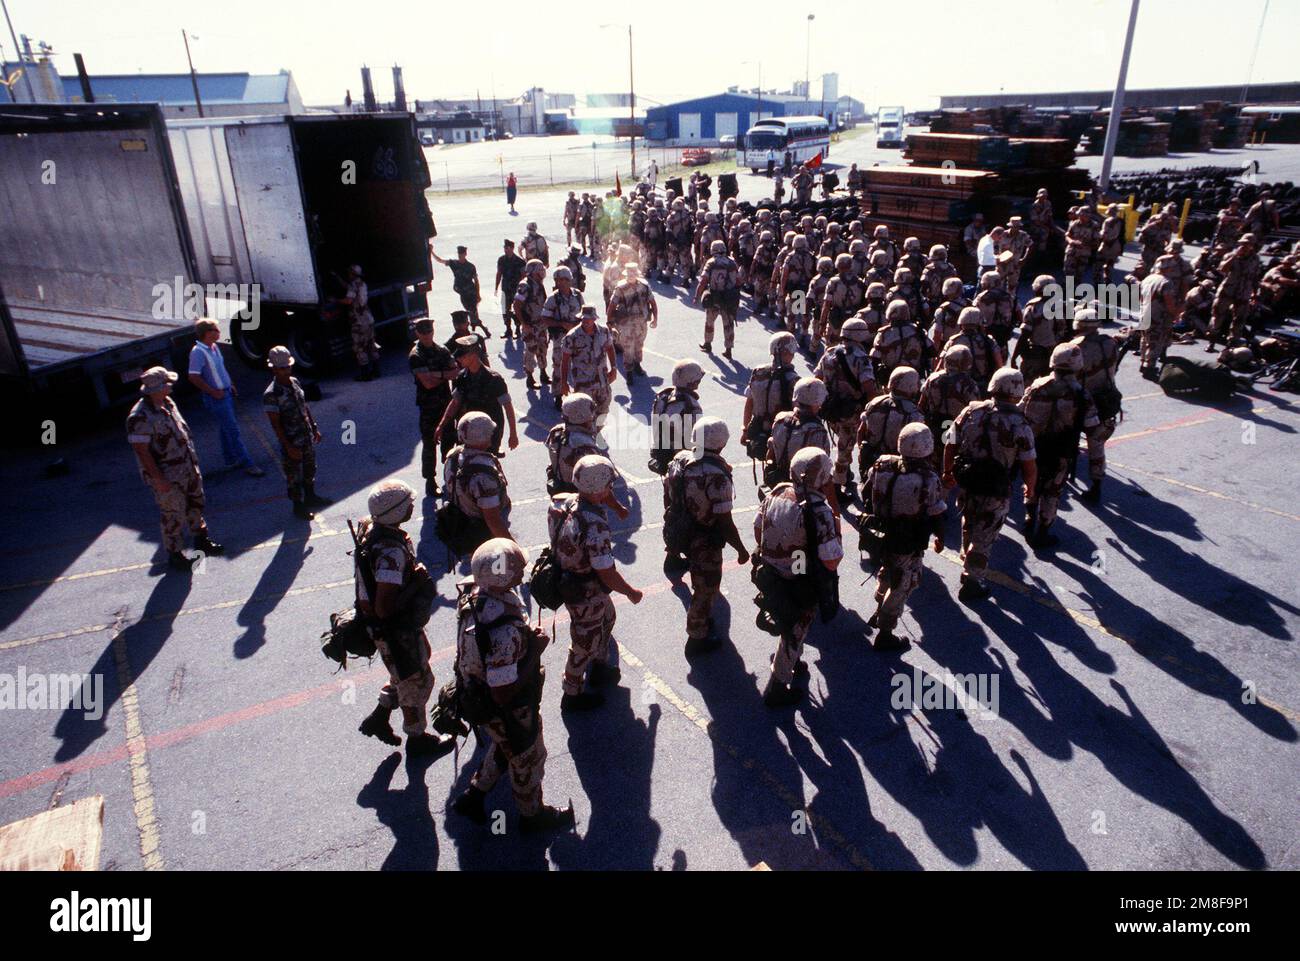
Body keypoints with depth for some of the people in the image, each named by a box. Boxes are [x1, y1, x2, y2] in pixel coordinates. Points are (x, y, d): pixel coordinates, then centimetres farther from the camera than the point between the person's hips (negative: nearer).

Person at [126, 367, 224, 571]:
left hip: (188, 467, 8)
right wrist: (158, 479, -23)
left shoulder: (168, 403, 3)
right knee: (173, 516, 5)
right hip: (168, 476, -8)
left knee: (196, 503, 22)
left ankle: (202, 540, 40)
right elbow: (141, 451, -23)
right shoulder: (140, 417, -24)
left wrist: (193, 459, 17)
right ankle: (175, 555, 21)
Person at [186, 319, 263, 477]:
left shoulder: (214, 347, 7)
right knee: (233, 430, -6)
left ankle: (231, 460, 30)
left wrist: (231, 385, 15)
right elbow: (194, 377, -24)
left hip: (226, 392, 9)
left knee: (226, 428, 18)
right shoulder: (198, 352, -20)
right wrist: (213, 392, -20)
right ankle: (247, 464, -2)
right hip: (216, 398, -9)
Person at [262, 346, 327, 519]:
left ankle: (310, 497, 43)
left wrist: (315, 428, 14)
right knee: (293, 475, 10)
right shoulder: (271, 394, -22)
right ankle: (298, 506, 26)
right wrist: (289, 447, -21)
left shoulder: (294, 382, -1)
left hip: (307, 437, 7)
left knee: (310, 468, 23)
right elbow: (275, 424, -21)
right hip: (291, 442, -7)